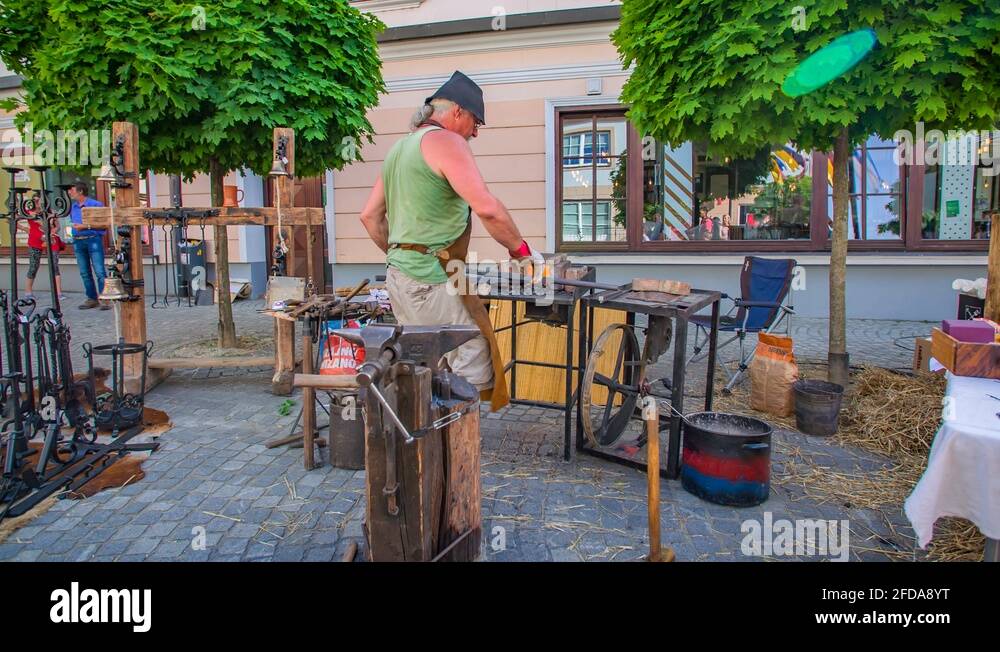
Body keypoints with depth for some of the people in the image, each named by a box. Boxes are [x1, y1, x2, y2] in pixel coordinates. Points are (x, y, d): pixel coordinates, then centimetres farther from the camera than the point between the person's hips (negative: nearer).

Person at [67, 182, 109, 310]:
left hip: (93, 239, -7)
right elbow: (71, 222, 26)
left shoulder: (95, 205, -3)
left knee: (99, 271, -11)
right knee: (84, 273, 8)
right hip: (78, 241, 7)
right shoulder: (72, 207, 17)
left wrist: (85, 226, -14)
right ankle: (92, 298, 14)